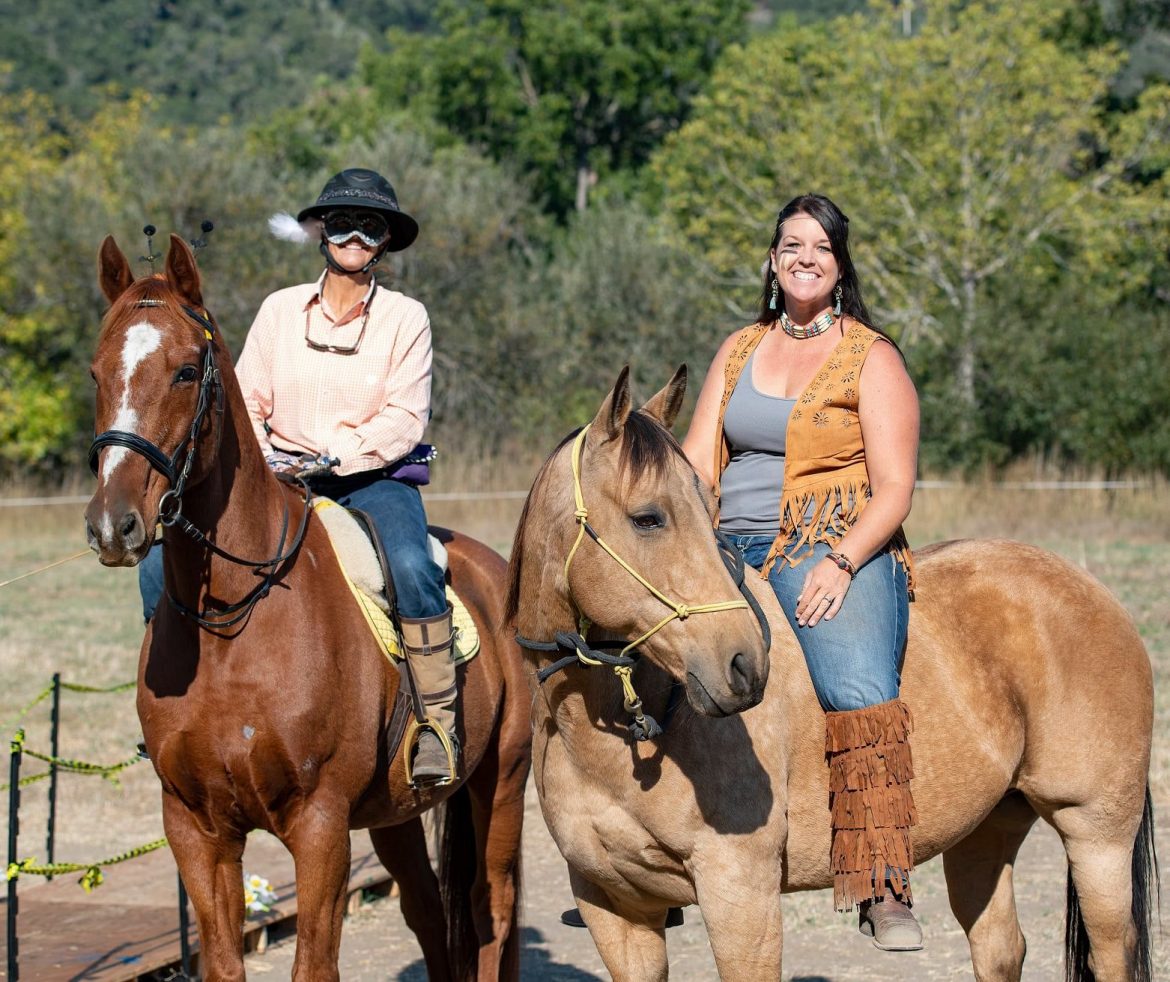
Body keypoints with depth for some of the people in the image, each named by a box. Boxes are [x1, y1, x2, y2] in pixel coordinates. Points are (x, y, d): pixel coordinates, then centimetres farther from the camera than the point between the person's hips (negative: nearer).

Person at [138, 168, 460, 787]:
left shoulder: (405, 318, 1)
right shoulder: (280, 310, 9)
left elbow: (405, 419, -9)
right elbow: (246, 402, 8)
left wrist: (332, 457, -20)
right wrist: (263, 461, -11)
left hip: (373, 480, -3)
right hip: (282, 483, 3)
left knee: (411, 569, -37)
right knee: (164, 568, -14)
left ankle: (438, 725, -26)